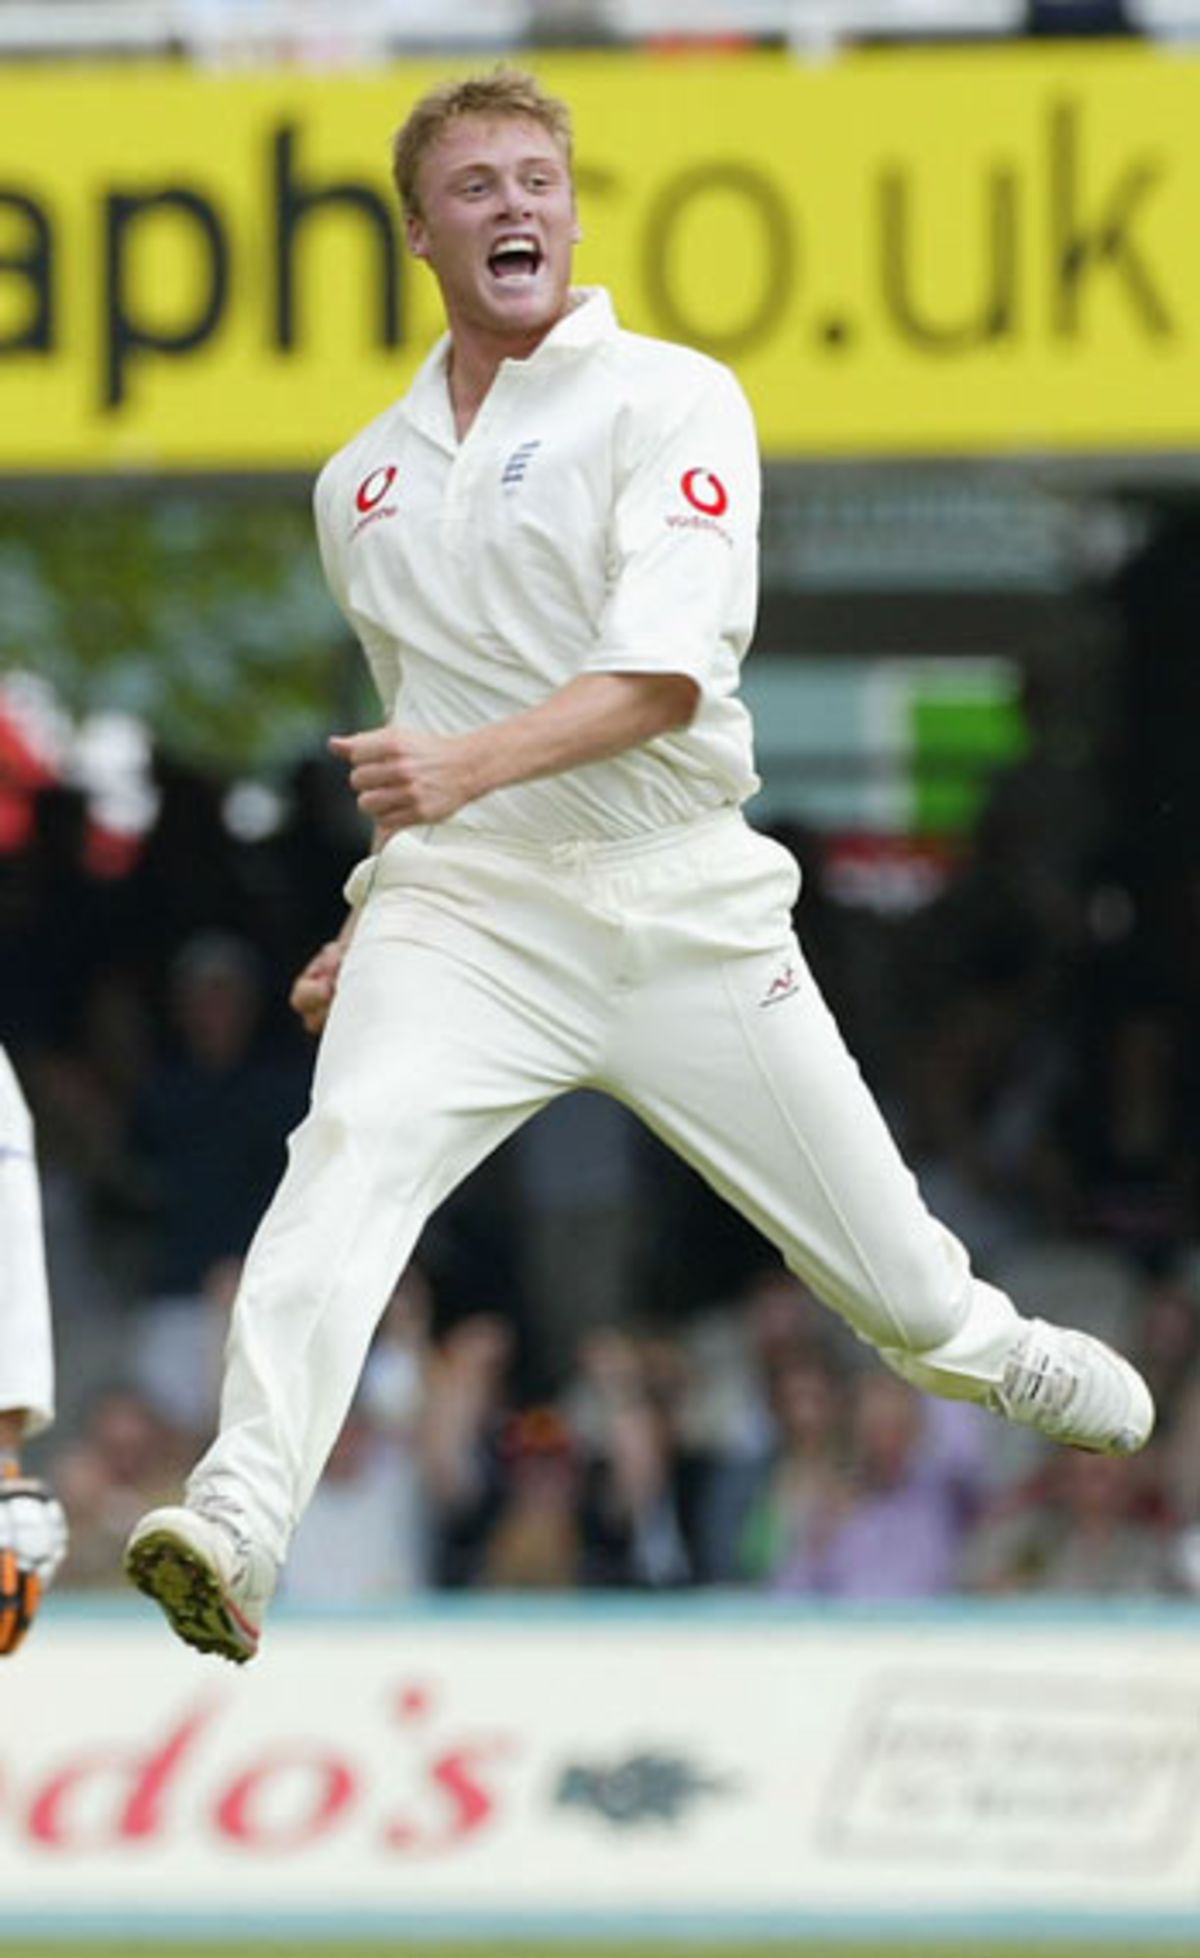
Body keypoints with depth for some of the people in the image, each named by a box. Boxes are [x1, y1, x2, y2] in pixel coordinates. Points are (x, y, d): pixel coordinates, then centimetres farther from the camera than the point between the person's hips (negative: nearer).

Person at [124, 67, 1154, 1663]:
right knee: (347, 1162, -28)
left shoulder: (673, 404, -5)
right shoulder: (363, 484, 13)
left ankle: (996, 1361, 42)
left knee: (902, 1289, 7)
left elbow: (663, 680, -19)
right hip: (463, 907, 2)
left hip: (686, 911, -2)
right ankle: (236, 1526, -39)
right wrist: (376, 921, 24)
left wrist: (469, 766, -33)